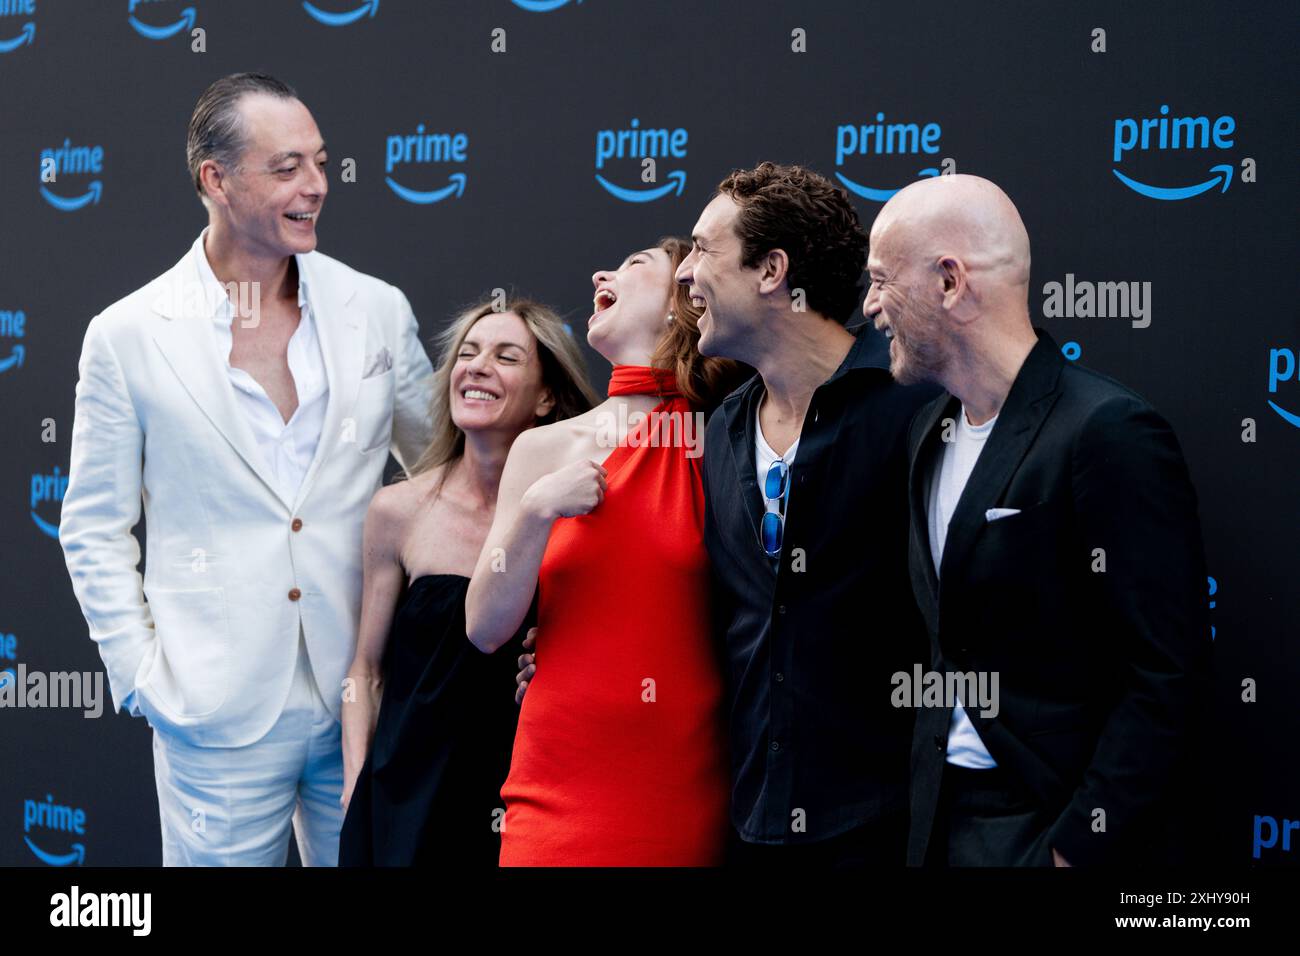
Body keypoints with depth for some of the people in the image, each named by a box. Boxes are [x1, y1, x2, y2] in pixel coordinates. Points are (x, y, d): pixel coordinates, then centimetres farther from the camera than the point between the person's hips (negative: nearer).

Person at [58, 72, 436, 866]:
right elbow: (95, 528, 4)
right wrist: (140, 675, -3)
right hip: (221, 712, -2)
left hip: (365, 702, 2)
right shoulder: (127, 336, -2)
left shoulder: (378, 311, 3)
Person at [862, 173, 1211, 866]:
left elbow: (1167, 681, -19)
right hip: (940, 817, 7)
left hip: (1048, 824, -7)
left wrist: (1078, 847, -20)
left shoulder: (1110, 433, -17)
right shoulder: (930, 432, 8)